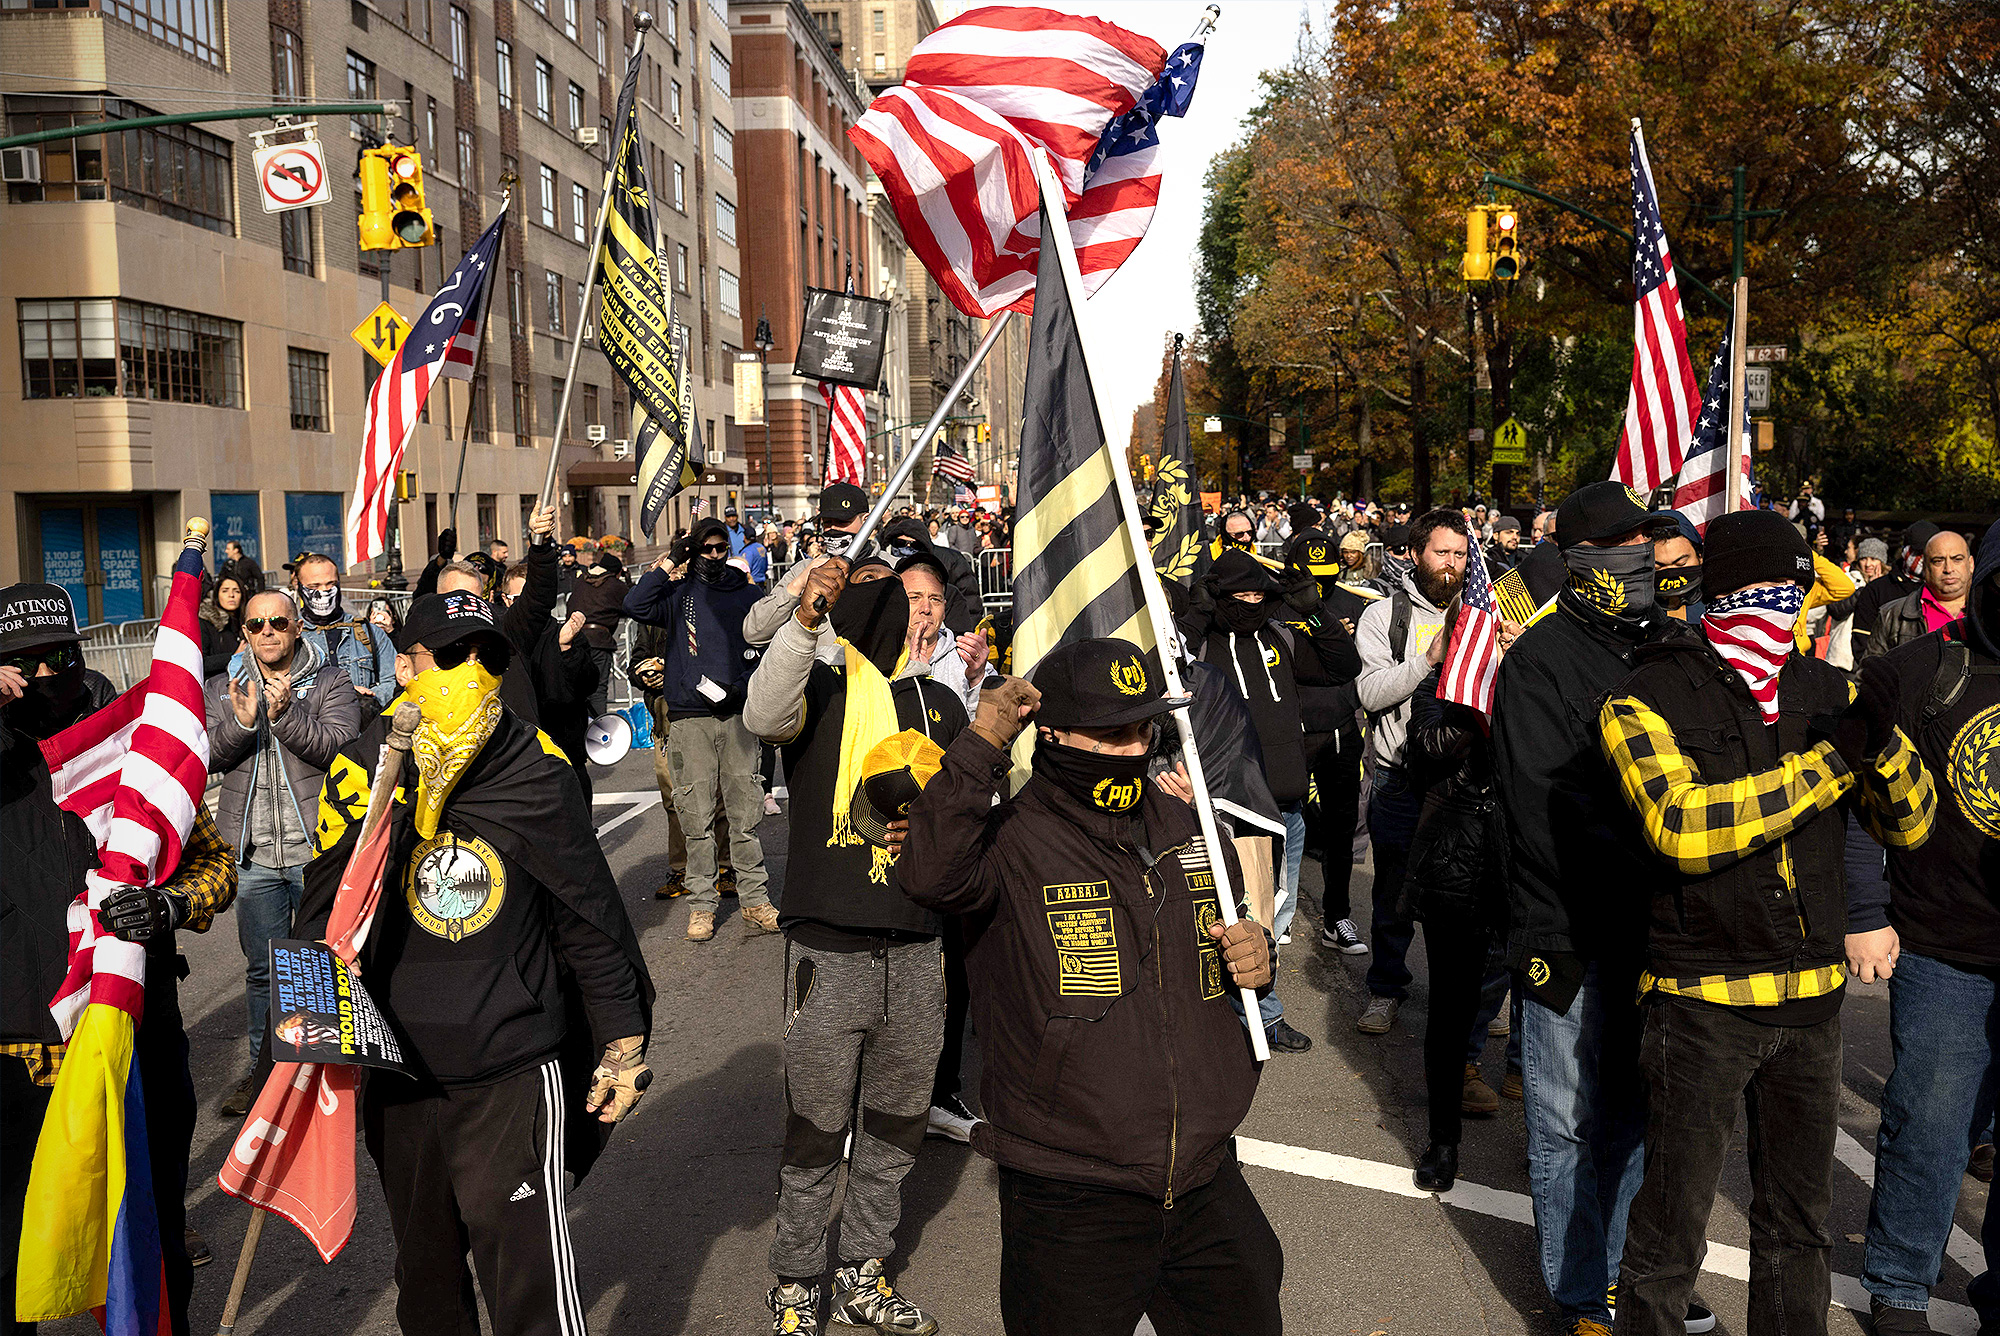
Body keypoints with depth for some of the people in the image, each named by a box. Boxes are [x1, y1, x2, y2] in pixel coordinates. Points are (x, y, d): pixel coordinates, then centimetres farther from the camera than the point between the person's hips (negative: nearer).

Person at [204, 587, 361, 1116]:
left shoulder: (330, 681, -1)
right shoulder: (221, 689, 8)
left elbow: (340, 747, -15)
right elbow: (207, 757, -2)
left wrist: (286, 713, -28)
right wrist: (241, 721, -20)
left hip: (319, 850, -3)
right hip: (255, 854, 3)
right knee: (262, 968, 13)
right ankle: (265, 1068, 27)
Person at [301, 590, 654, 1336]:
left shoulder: (535, 772, -7)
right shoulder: (361, 776, -3)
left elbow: (590, 912, 0)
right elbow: (322, 924, 9)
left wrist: (623, 1042, 1)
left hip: (515, 1077, -3)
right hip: (398, 1076, 3)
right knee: (424, 1267, 21)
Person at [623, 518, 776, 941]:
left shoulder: (748, 595, 13)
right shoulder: (678, 594, 9)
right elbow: (635, 606, -9)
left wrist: (742, 685, -2)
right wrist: (666, 564, -4)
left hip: (737, 714, 1)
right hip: (688, 718, -1)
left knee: (745, 812, 1)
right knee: (696, 815, 1)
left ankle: (754, 899, 7)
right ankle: (702, 902, 8)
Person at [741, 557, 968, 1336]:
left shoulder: (939, 703, 10)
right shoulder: (819, 689, -5)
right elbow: (763, 715, -28)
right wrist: (804, 619, -40)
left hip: (917, 955, 5)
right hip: (828, 955, -5)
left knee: (896, 1128, 16)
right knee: (815, 1136, 6)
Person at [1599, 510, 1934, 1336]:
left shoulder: (1826, 692, 5)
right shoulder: (1647, 700, -10)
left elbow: (1910, 825, 6)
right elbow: (1682, 825, -26)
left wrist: (1884, 745, -15)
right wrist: (1828, 762, -24)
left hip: (1813, 995, 5)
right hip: (1701, 997, -5)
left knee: (1799, 1219, 21)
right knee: (1671, 1230, 6)